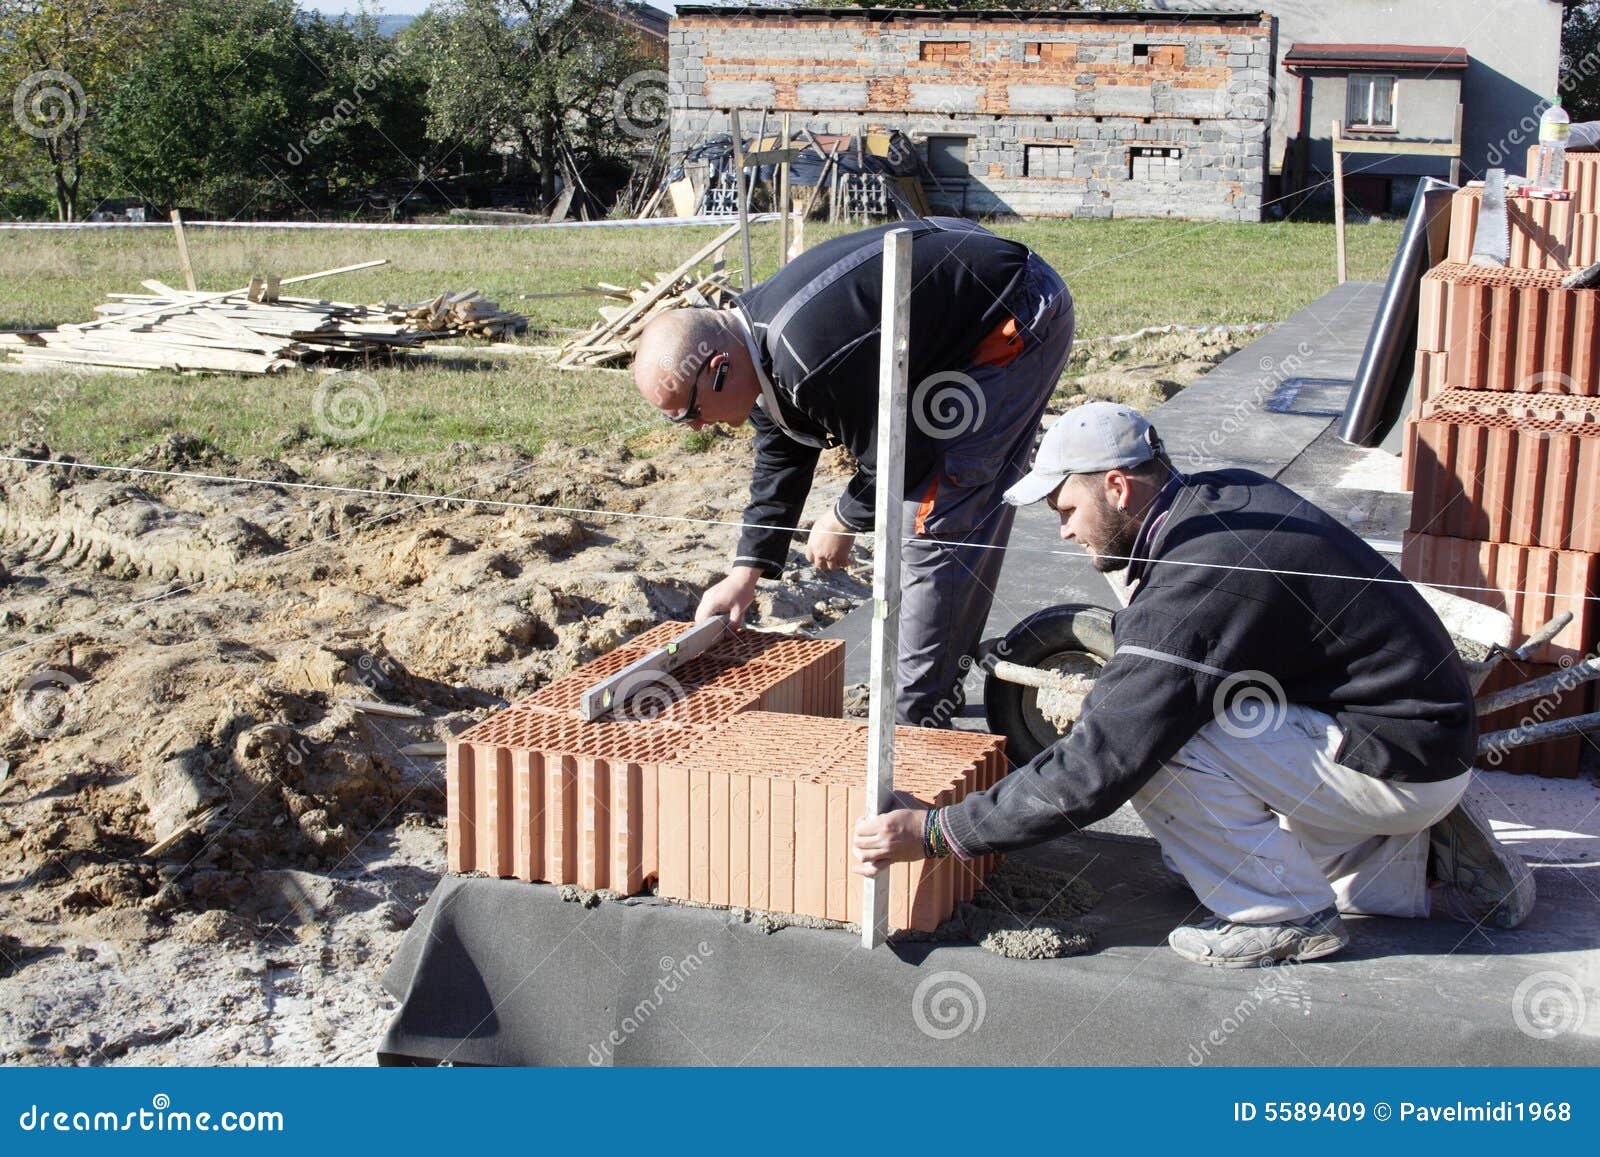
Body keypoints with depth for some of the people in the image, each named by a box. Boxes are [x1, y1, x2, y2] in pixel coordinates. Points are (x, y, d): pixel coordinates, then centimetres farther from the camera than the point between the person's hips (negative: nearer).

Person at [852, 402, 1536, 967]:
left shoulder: (1189, 598, -27)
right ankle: (1430, 862, 19)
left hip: (1400, 764, -10)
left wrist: (931, 833, -20)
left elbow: (1092, 773, -26)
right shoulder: (1232, 494, 0)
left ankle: (1285, 916, -3)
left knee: (1151, 739, -20)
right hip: (1428, 732, 10)